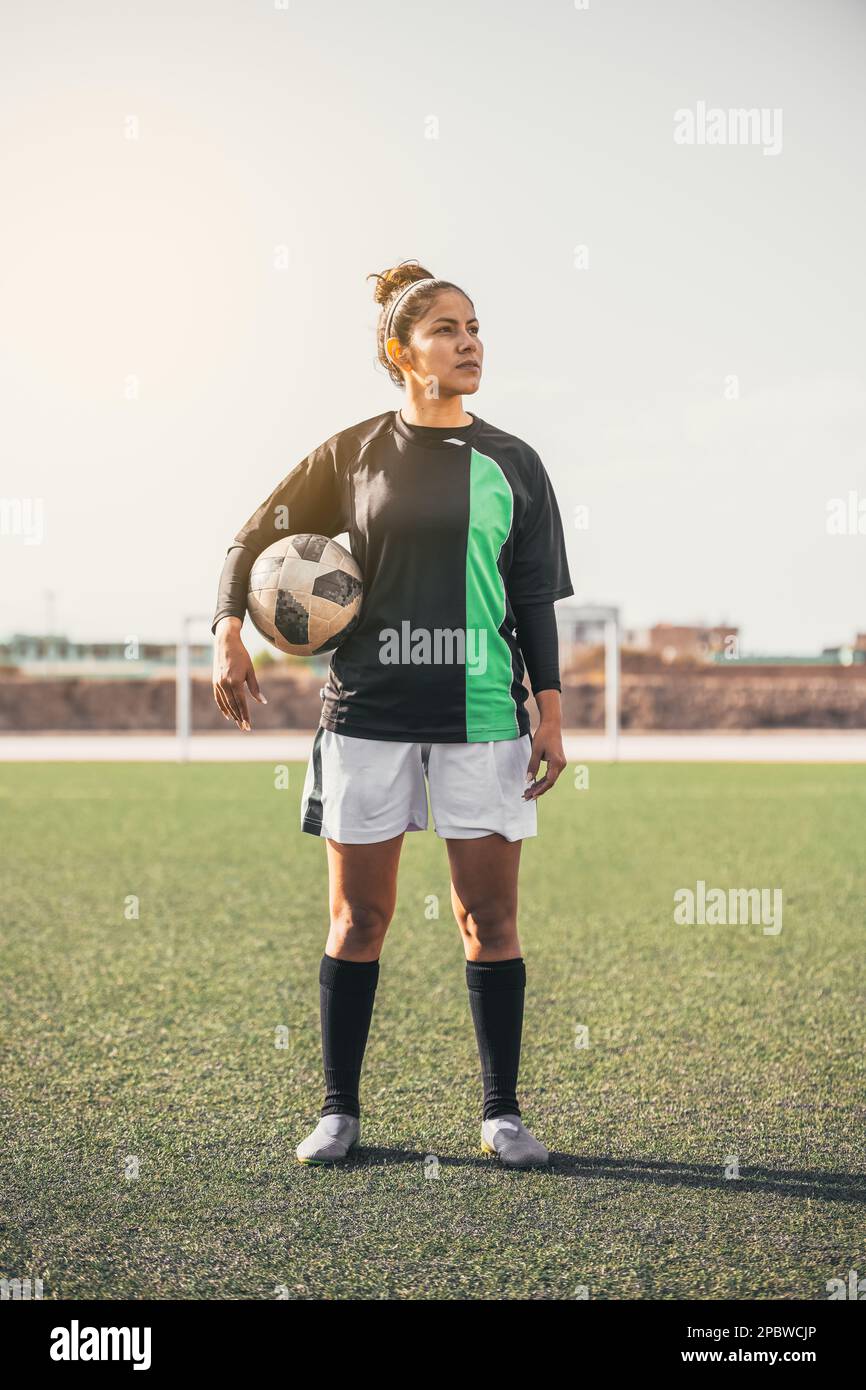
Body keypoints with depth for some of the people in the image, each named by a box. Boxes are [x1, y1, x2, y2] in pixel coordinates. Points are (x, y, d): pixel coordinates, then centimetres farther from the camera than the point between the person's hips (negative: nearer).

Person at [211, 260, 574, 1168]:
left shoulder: (511, 464, 9)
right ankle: (339, 1110, 15)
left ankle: (501, 1112, 12)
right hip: (368, 712, -1)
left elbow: (537, 601, 9)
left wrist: (550, 712, 3)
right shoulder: (351, 455, 5)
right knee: (357, 916, 5)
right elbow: (256, 539, 8)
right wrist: (229, 630, -9)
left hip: (482, 714, 1)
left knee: (490, 916, 1)